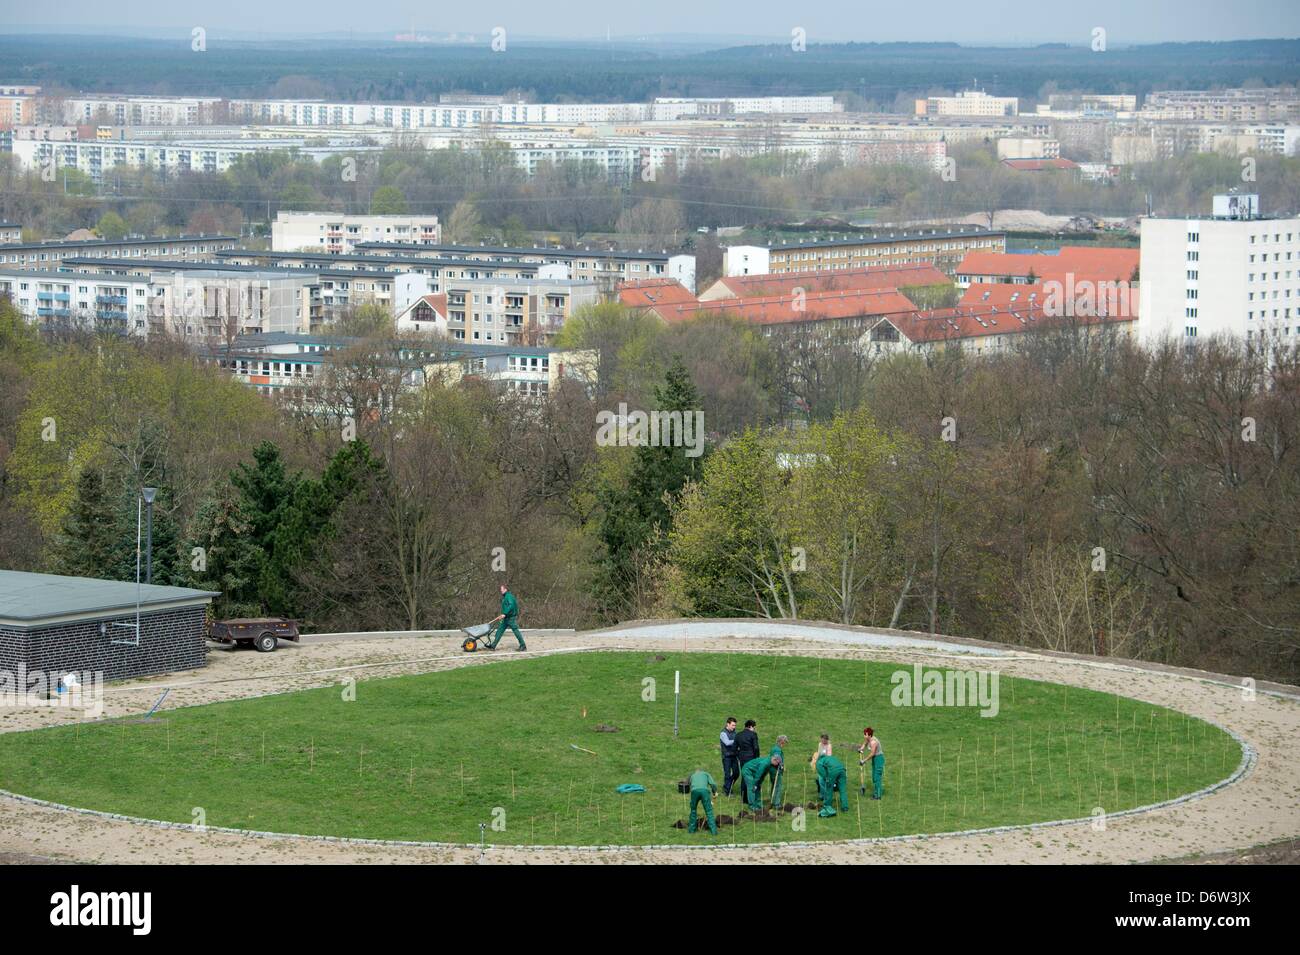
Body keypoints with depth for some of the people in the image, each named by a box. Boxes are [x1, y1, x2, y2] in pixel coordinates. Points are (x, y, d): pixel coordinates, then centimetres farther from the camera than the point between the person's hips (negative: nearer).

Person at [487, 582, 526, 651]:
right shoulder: (504, 597, 16)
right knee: (500, 630, 7)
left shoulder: (509, 596, -15)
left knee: (516, 631, -4)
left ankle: (523, 646, 4)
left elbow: (511, 606, -27)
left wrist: (505, 614, -29)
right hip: (506, 618, 10)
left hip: (511, 618, -10)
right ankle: (493, 646, 8)